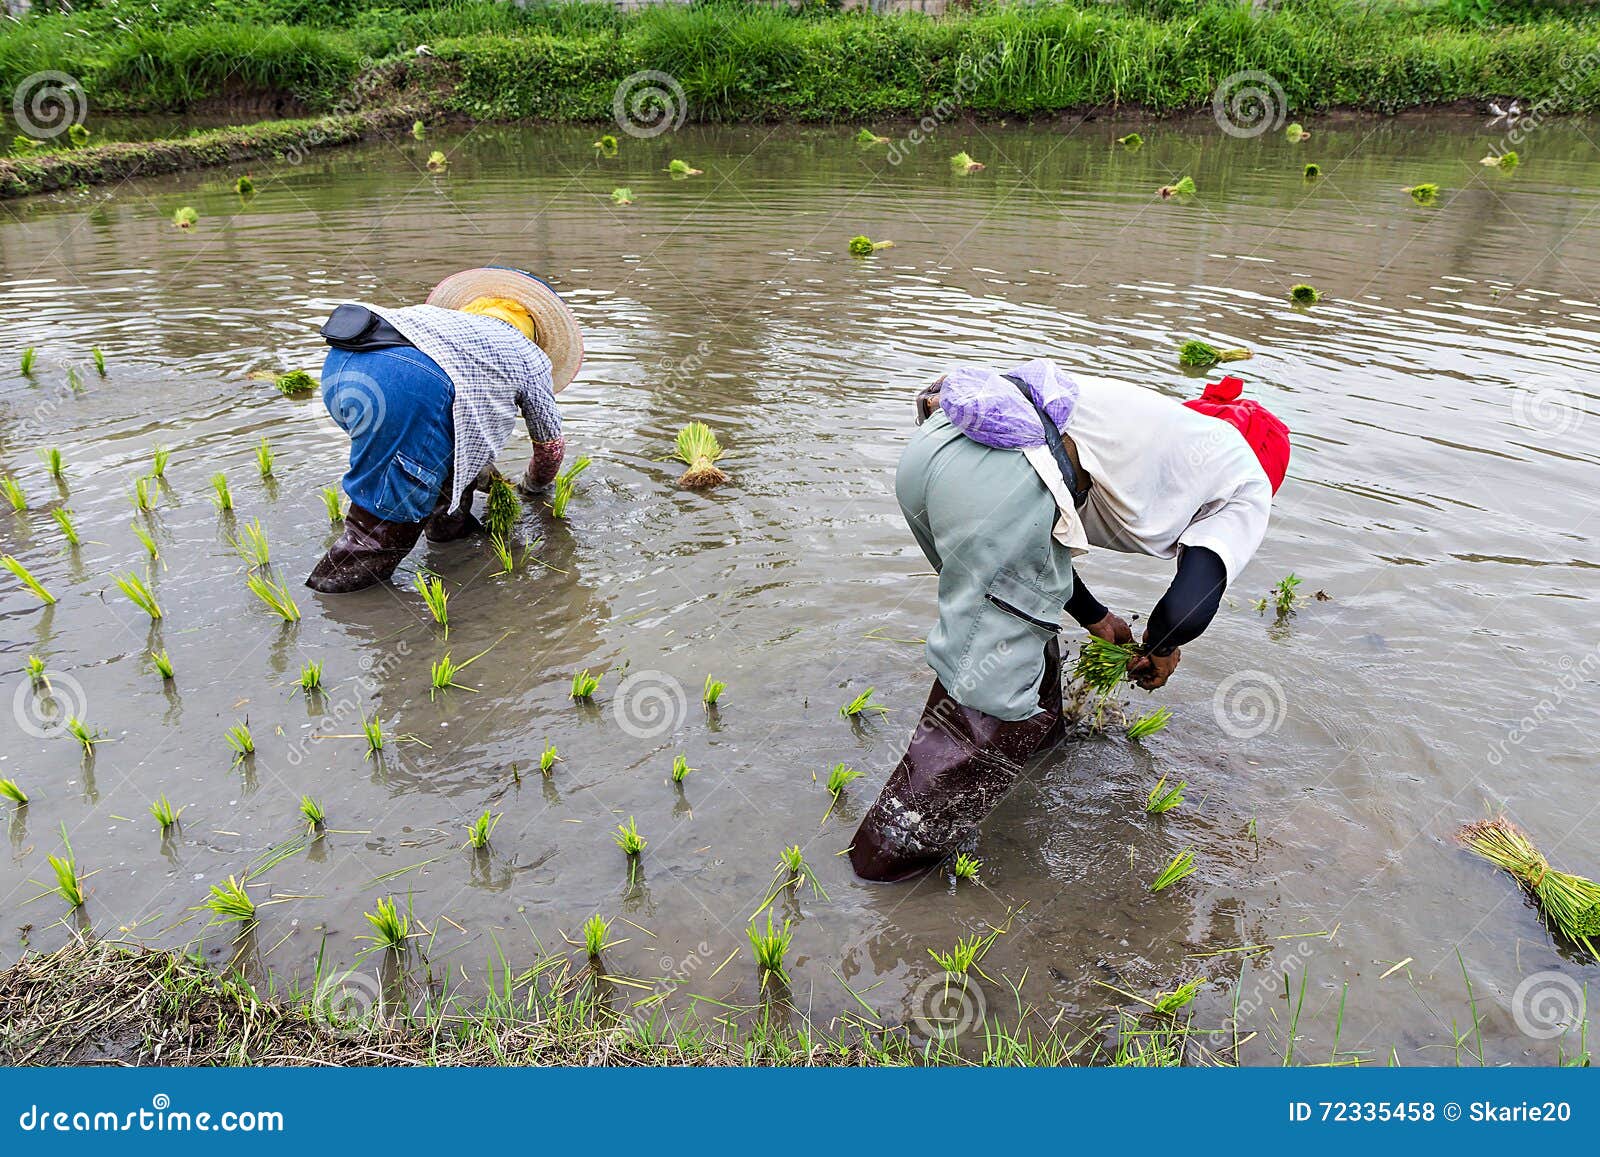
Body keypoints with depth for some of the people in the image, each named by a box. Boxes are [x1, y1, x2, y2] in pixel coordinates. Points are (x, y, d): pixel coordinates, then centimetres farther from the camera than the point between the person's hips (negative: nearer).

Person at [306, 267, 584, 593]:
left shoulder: (451, 320, 43)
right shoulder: (531, 358, 27)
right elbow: (551, 444, 37)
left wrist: (480, 474, 60)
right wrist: (532, 485, 57)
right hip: (409, 382, -8)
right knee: (391, 506, 2)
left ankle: (448, 521, 31)